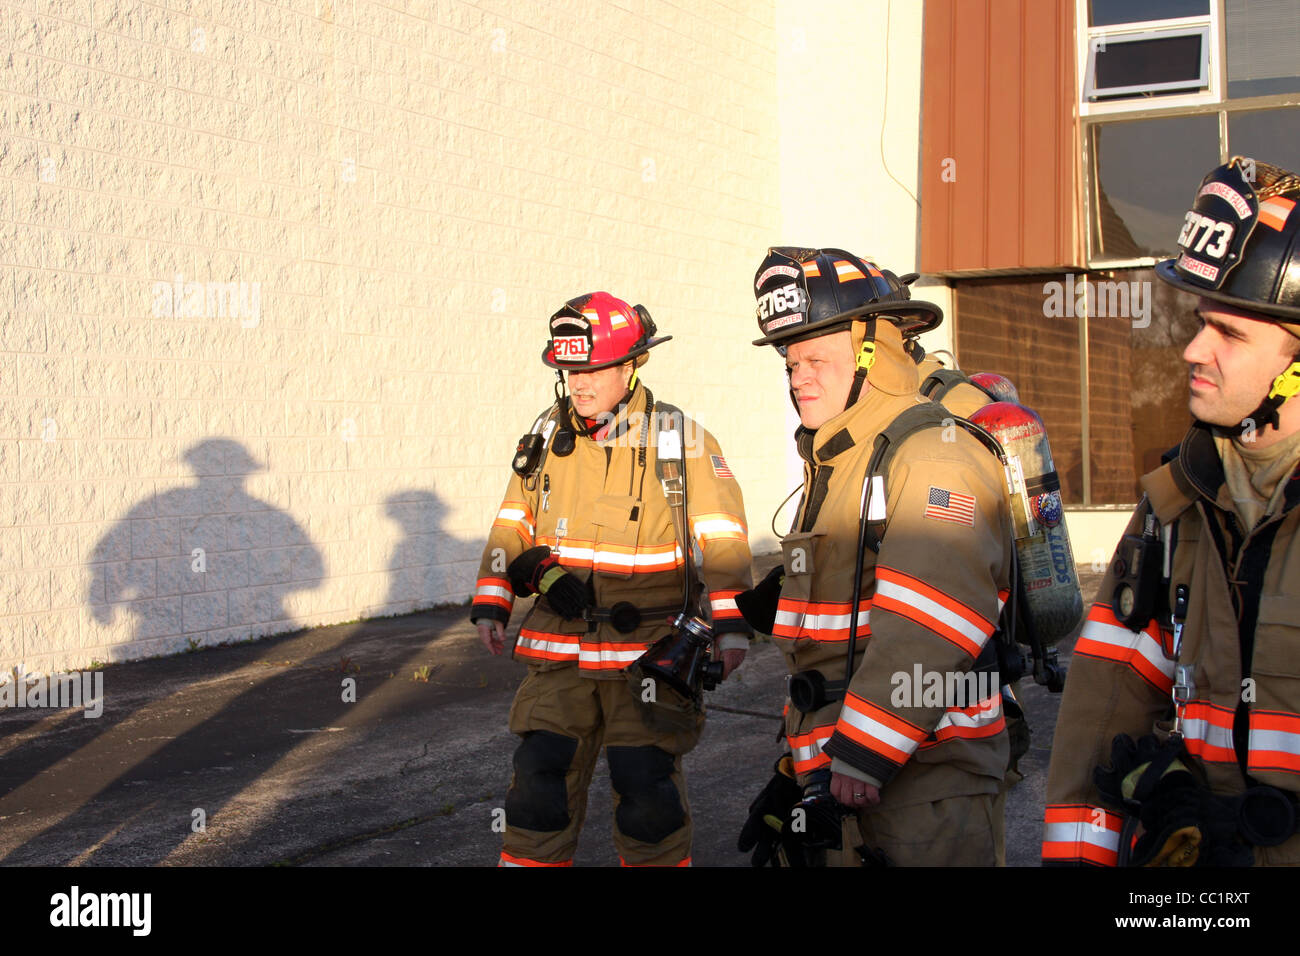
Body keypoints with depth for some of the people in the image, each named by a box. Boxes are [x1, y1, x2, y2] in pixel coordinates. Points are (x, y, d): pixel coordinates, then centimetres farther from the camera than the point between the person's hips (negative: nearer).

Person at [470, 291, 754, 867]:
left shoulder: (679, 439, -5)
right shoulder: (548, 435, 6)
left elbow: (722, 537, -5)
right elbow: (513, 527, 14)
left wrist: (730, 624, -15)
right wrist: (490, 604, 4)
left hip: (648, 651, -3)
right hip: (559, 649, 3)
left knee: (646, 790, 0)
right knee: (539, 786, 4)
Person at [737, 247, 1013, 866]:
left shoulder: (935, 451, -14)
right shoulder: (834, 463, 18)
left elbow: (927, 636, -25)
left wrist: (855, 767, -26)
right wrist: (798, 769, 26)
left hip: (920, 795, -9)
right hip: (835, 778, 9)